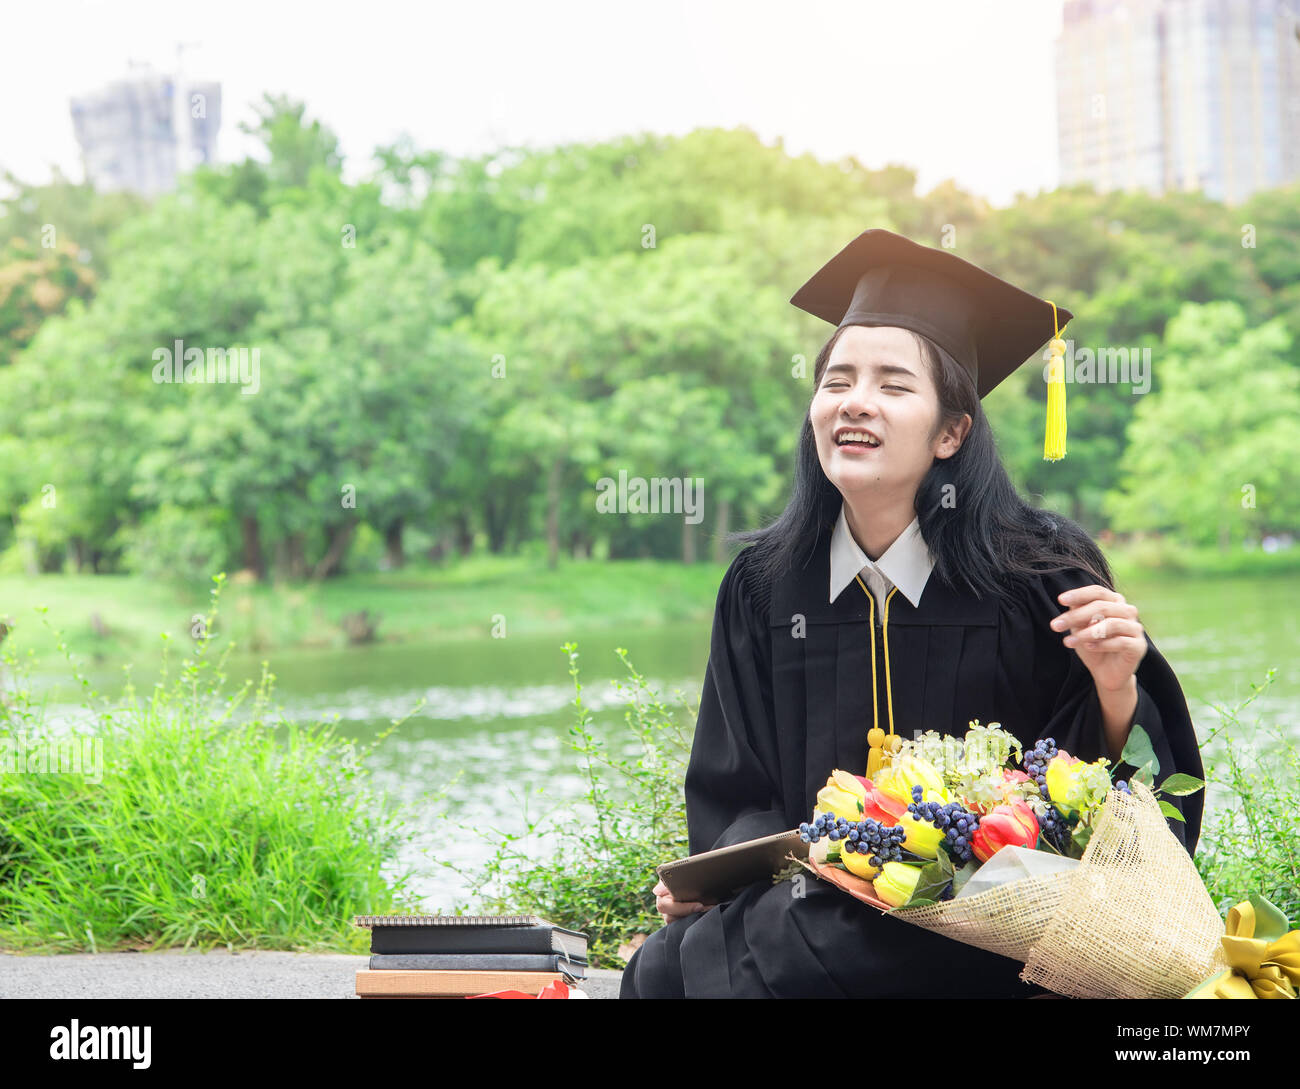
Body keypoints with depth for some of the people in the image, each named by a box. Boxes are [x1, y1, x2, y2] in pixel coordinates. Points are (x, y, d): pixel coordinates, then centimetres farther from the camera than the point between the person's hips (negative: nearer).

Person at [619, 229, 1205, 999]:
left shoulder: (1041, 575, -7)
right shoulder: (765, 586, 3)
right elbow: (736, 793, 9)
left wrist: (1117, 691, -24)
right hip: (815, 900, 4)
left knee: (674, 970, -22)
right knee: (664, 965, -23)